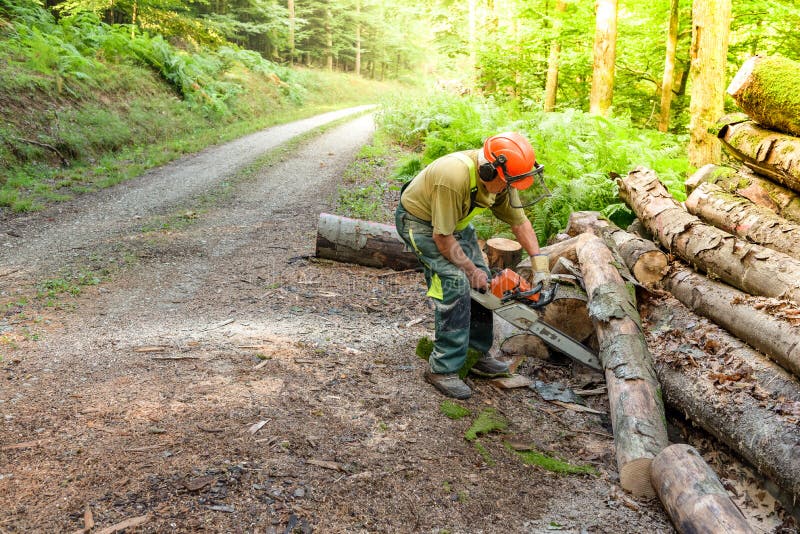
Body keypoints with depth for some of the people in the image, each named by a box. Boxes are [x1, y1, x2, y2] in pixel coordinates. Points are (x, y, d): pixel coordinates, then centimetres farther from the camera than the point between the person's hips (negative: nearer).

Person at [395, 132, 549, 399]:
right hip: (420, 221, -8)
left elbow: (520, 222, -2)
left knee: (482, 282, 5)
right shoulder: (455, 176, -39)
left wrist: (538, 259, -14)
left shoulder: (502, 179, -15)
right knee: (456, 283, -21)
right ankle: (443, 368, -12)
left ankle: (478, 354, 19)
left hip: (456, 221, 8)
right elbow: (442, 238, -31)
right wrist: (471, 271, -19)